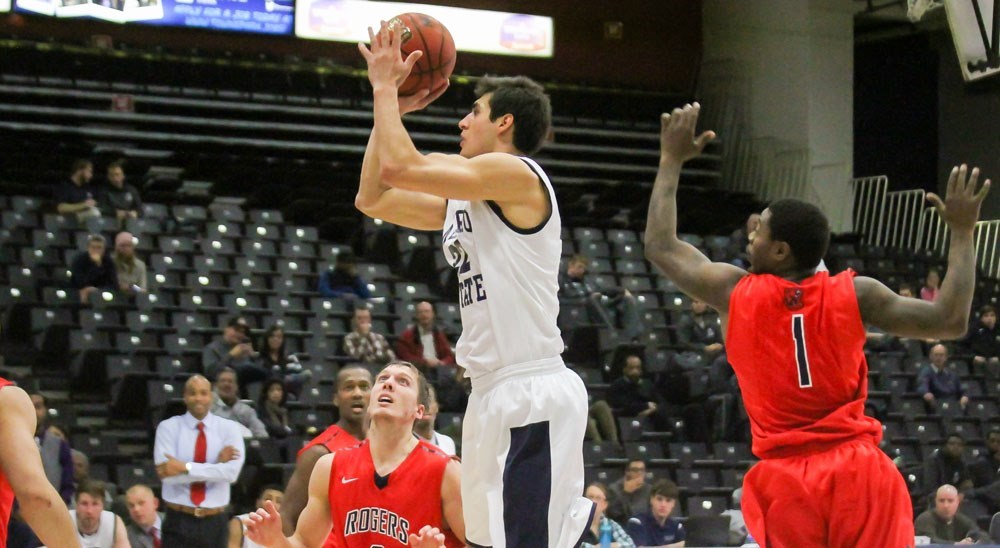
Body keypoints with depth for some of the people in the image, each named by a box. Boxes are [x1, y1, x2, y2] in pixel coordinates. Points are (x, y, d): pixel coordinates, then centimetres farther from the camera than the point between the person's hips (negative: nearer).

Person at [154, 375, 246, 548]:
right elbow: (166, 473, -14)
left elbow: (231, 471, -14)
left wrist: (186, 467, -20)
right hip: (179, 520, -1)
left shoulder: (229, 428, 2)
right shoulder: (168, 427, -1)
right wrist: (217, 464, -16)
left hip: (215, 522, 1)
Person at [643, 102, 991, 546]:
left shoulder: (736, 292, 3)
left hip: (784, 478, 1)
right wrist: (961, 233, 11)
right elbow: (951, 320, 2)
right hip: (857, 470, 0)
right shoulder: (854, 294, -1)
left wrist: (671, 161, 28)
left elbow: (661, 247, 19)